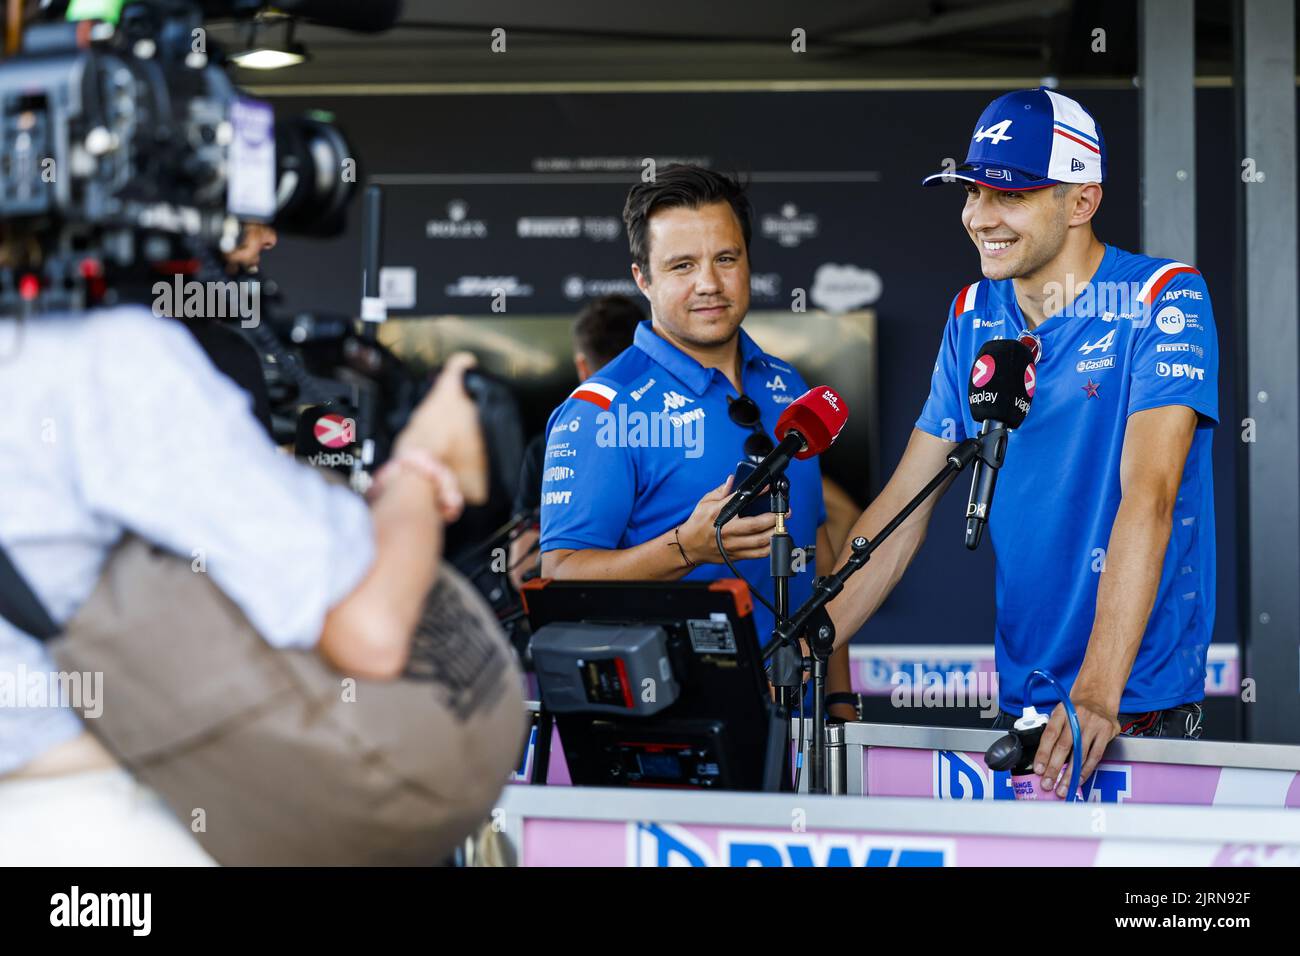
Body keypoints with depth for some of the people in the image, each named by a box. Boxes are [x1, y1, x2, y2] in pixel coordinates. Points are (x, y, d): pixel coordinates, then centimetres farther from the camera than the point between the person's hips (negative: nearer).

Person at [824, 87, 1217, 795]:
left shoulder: (1163, 300, -11)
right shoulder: (972, 317, 6)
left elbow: (1148, 497, -23)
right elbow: (903, 506, 7)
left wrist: (1097, 694, -33)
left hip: (1142, 703, -5)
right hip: (1019, 697, 5)